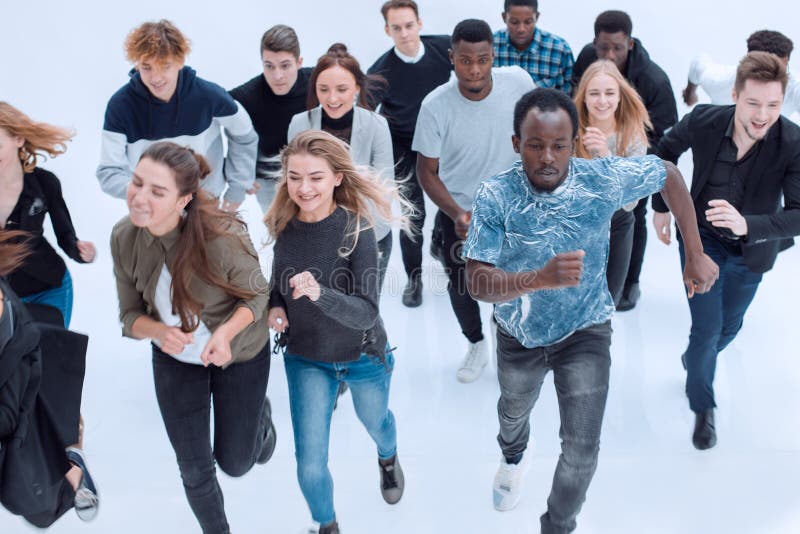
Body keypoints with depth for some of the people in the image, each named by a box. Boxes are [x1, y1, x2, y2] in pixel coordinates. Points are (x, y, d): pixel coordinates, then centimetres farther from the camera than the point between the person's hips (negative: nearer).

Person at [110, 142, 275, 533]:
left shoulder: (222, 237, -33)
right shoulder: (124, 238, -20)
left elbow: (257, 295, -16)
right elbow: (130, 316, -9)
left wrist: (225, 332, -35)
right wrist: (159, 331, -31)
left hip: (239, 355, -3)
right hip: (175, 359, 3)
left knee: (234, 463, 14)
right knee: (194, 469, 13)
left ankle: (259, 416, 48)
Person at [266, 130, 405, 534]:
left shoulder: (356, 228, -26)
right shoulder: (285, 223, -14)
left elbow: (366, 314, -30)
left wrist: (318, 292, -47)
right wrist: (276, 306, -15)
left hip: (362, 356, -2)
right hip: (305, 358, 2)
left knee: (374, 422, 29)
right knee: (310, 467, 1)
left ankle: (388, 459, 67)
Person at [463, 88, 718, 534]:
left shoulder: (605, 179, -24)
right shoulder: (495, 197, -27)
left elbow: (670, 176, -4)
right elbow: (478, 283, -31)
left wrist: (696, 255, -4)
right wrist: (540, 279, -50)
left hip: (585, 332, -1)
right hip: (520, 334, 1)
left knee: (582, 449, -5)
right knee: (514, 409, 30)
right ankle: (515, 455, 66)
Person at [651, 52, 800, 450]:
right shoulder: (702, 122, -24)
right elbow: (667, 150, -1)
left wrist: (747, 224, -48)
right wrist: (660, 207, 3)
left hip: (750, 252, 1)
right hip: (701, 239, -1)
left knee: (728, 328, 20)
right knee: (707, 329, -3)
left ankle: (694, 360, 55)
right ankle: (703, 407, 23)